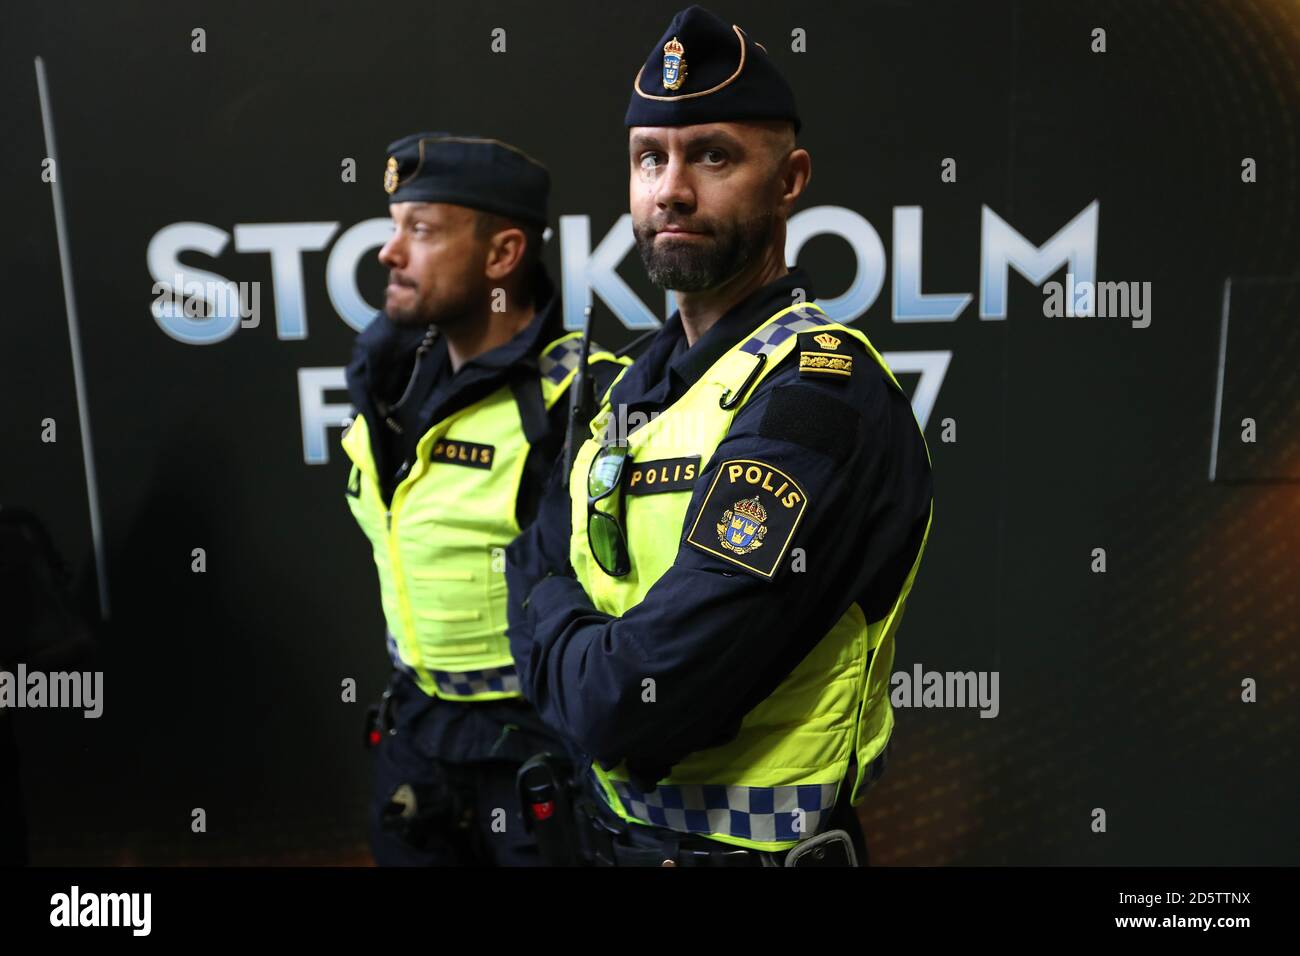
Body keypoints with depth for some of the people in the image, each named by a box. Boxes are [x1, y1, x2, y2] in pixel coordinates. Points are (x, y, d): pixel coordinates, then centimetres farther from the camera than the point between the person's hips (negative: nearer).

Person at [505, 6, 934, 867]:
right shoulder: (643, 383, 3)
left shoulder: (819, 396, -25)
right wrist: (589, 641, -15)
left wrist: (552, 621, -10)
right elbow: (536, 568, 4)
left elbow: (629, 711, -28)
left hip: (741, 846, -7)